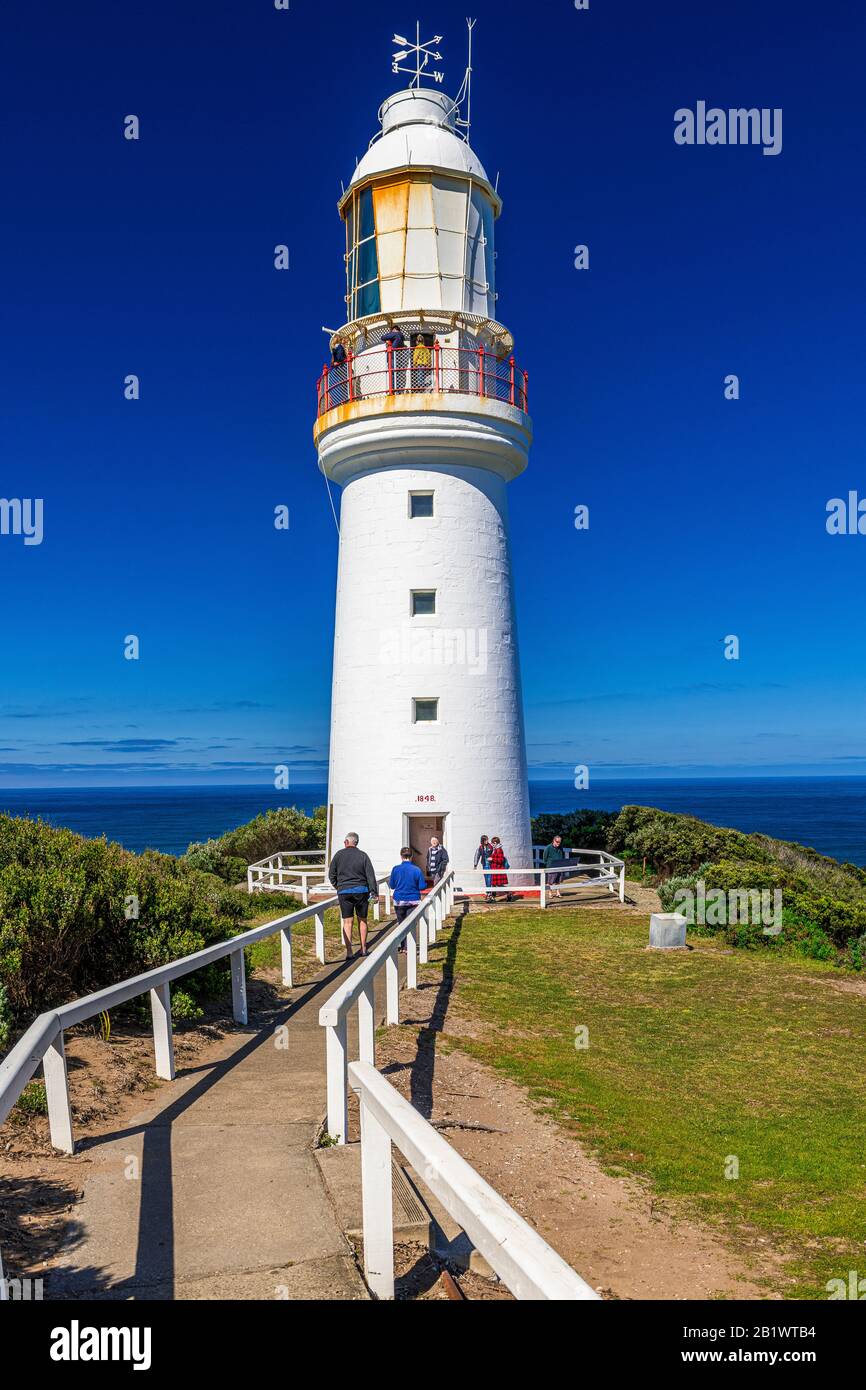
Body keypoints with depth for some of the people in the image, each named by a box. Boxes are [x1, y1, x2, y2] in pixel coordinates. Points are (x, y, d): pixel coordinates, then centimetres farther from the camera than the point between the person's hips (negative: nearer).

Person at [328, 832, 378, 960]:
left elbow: (331, 874, 3)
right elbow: (370, 874, -6)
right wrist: (374, 891, -4)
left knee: (347, 922, 1)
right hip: (361, 890, 1)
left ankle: (349, 951, -6)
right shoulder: (363, 855, 0)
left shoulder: (339, 855, 0)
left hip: (344, 892, 0)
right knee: (362, 920, 13)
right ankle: (363, 949, 19)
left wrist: (338, 886, 18)